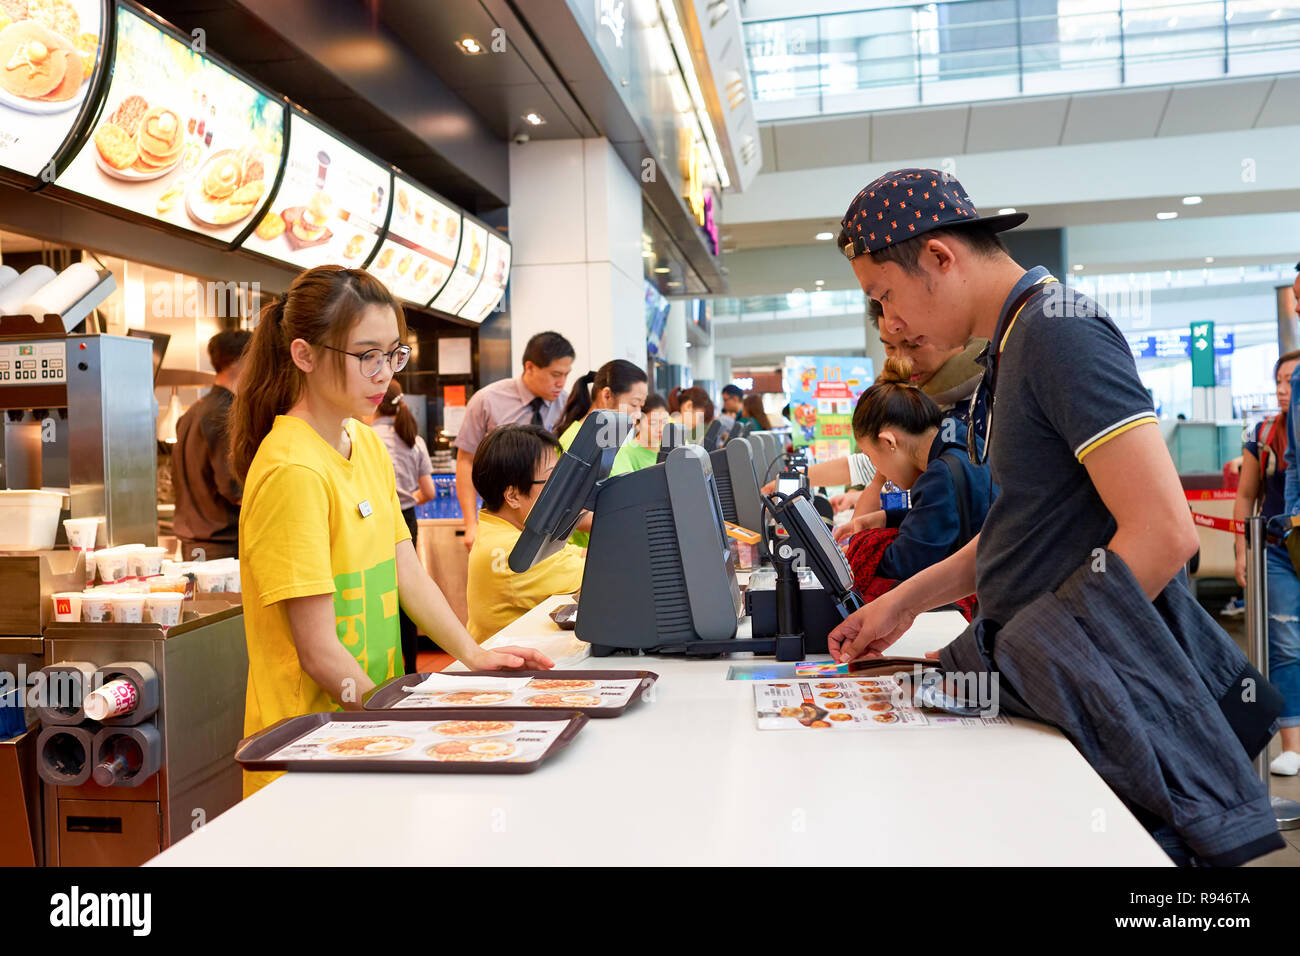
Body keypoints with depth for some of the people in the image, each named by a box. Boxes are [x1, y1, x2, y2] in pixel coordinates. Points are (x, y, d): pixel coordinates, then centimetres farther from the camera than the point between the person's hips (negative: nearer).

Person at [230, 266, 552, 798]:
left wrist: (472, 653, 1)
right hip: (312, 736, -7)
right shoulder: (293, 471, -19)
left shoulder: (367, 441, 8)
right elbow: (319, 653, -18)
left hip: (372, 718, 7)